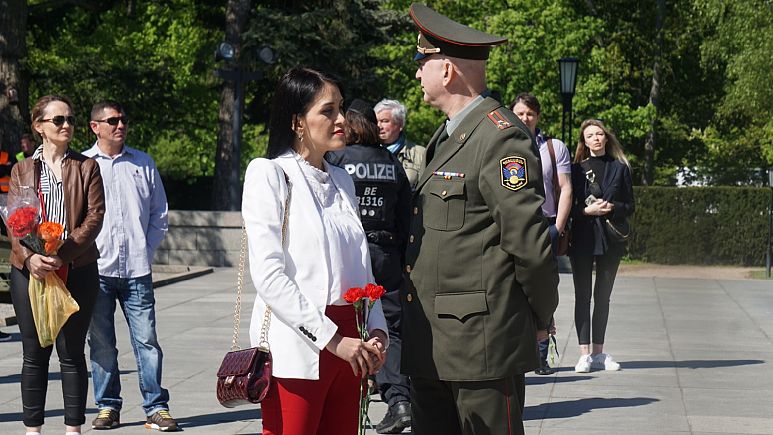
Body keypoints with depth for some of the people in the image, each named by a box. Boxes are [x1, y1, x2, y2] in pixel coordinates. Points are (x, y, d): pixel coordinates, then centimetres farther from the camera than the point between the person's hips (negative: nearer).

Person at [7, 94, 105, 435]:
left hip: (77, 270, -1)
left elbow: (95, 216, -3)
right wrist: (29, 257, -18)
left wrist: (63, 254, -17)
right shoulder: (22, 170, 10)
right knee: (34, 353, 5)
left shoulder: (86, 167, 7)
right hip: (29, 270, 1)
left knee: (71, 352, 1)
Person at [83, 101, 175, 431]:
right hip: (97, 269, -1)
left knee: (147, 340, -2)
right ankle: (107, 406, 14)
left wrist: (147, 251, 6)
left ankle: (156, 407, 2)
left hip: (137, 270, 1)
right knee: (101, 342, 4)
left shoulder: (143, 164, 11)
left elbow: (159, 214, 16)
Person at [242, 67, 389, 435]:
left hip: (348, 346, 6)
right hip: (296, 349, -6)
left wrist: (376, 330, 2)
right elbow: (268, 275, -13)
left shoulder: (341, 181, 17)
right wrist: (332, 338, -16)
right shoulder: (269, 174, -4)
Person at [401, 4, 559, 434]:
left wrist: (541, 318, -4)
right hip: (430, 347, 9)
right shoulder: (447, 137, 18)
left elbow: (530, 243, -15)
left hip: (482, 345, -9)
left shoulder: (502, 138, -14)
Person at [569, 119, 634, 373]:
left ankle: (598, 352, 12)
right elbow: (567, 205, 2)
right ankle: (584, 354, -3)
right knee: (583, 295, -3)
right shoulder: (577, 169, 6)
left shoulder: (620, 168, 8)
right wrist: (587, 210, -14)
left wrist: (613, 208, -12)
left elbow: (630, 207, 8)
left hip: (610, 239, 1)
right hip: (582, 239, -1)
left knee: (603, 295, 7)